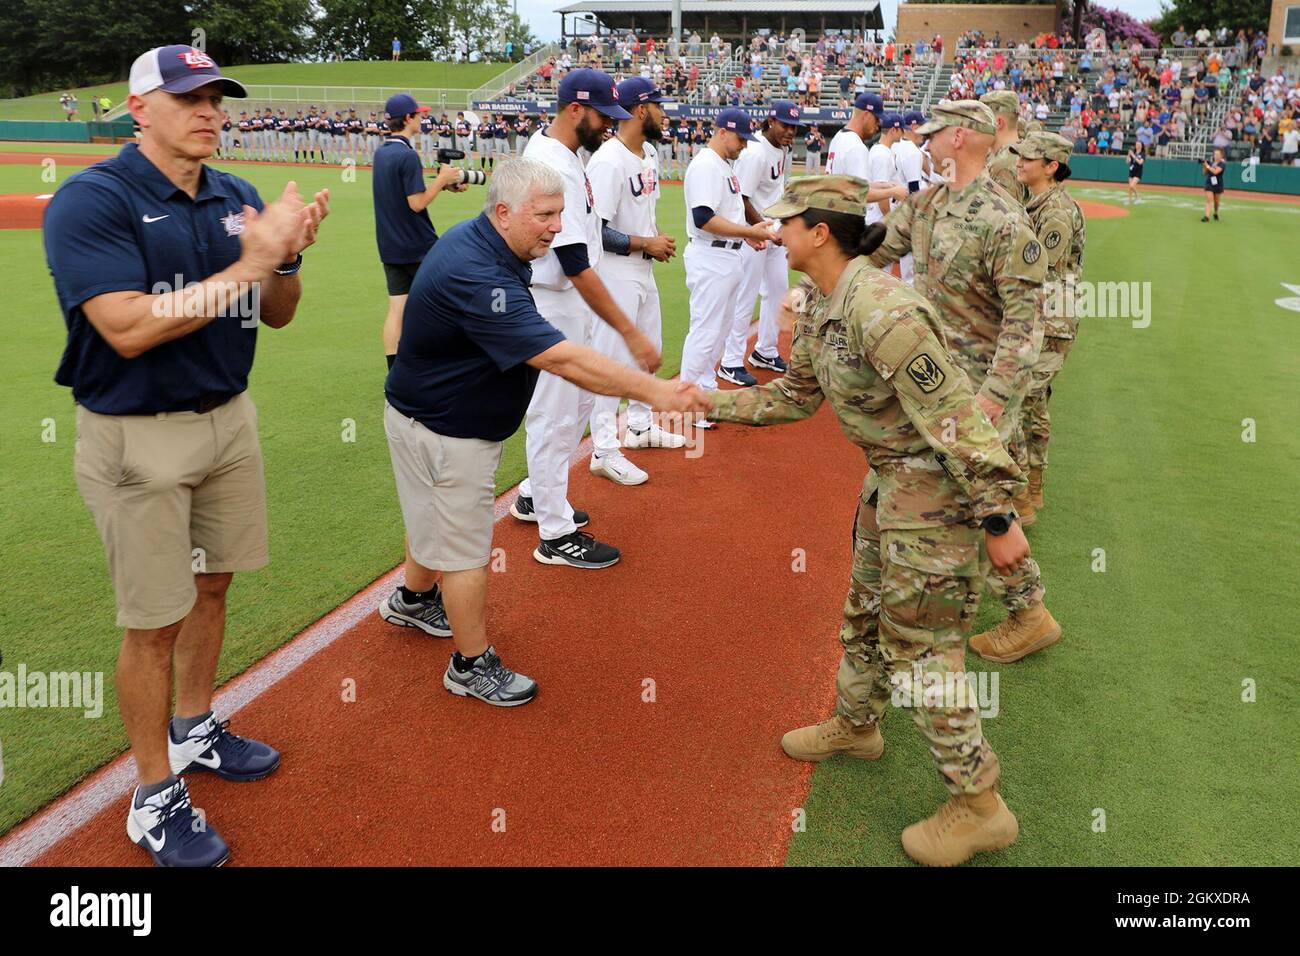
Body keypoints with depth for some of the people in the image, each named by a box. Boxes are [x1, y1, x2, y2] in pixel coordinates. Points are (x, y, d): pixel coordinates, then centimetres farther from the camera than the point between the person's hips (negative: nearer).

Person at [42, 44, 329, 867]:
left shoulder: (238, 198, 4)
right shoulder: (91, 200, -14)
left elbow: (277, 315, 8)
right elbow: (129, 328, -25)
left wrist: (288, 257, -13)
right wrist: (249, 263, -25)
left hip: (230, 418, 6)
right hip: (138, 437, -6)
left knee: (213, 585, 18)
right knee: (155, 621, 2)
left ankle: (195, 730, 40)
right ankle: (156, 797, 20)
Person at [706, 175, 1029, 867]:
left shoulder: (881, 310, -28)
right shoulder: (818, 308, 3)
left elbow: (953, 419, -27)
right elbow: (796, 395, 17)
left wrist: (998, 520, -23)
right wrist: (711, 405, 14)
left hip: (938, 487, -10)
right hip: (889, 479, 10)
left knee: (918, 648, -1)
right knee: (865, 613, 25)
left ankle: (980, 807, 17)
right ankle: (855, 726, 50)